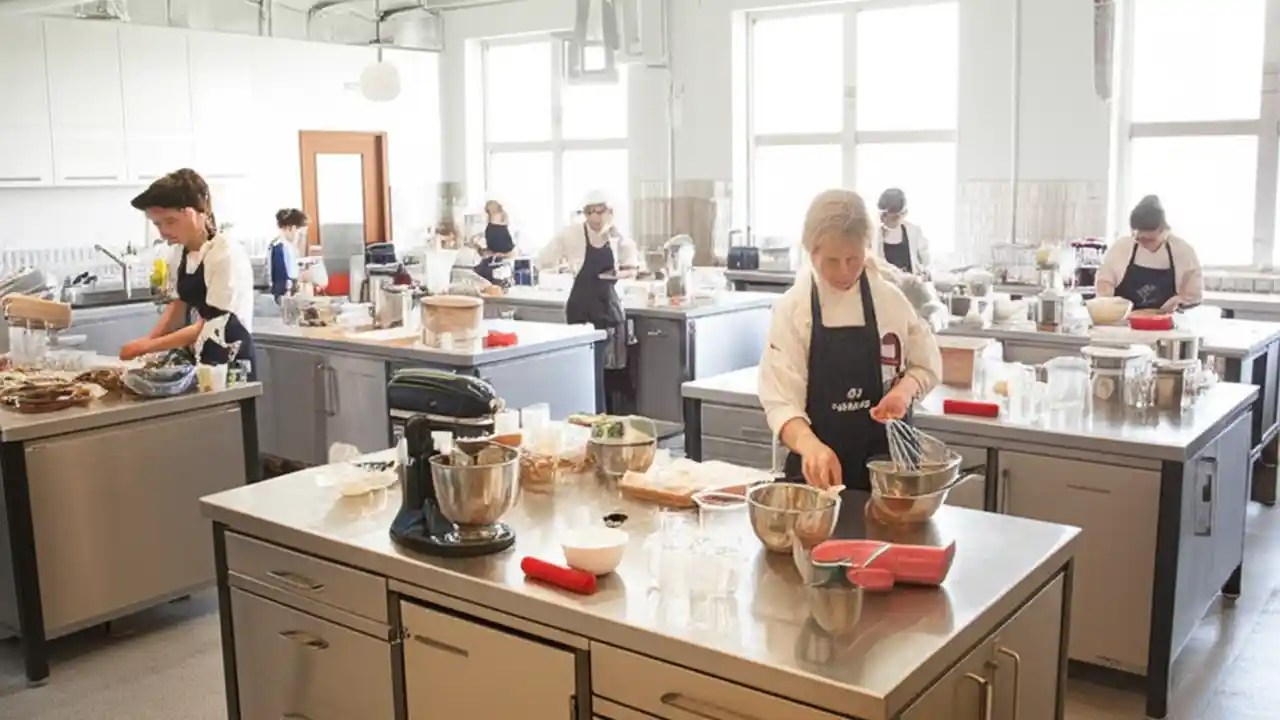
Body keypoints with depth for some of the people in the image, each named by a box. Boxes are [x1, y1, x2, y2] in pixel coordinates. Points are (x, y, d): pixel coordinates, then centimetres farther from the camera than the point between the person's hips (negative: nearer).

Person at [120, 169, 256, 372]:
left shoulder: (228, 255, -19)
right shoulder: (181, 254, 5)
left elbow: (210, 328, -18)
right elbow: (180, 302, 14)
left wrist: (148, 346, -16)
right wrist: (148, 341, -2)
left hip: (230, 365, -7)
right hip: (198, 362, 7)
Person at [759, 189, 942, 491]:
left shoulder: (890, 299, -4)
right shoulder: (793, 308, -11)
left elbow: (927, 366, 8)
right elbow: (781, 400, -17)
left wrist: (905, 389, -15)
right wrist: (810, 445, -36)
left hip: (883, 462, 2)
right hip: (818, 466, -2)